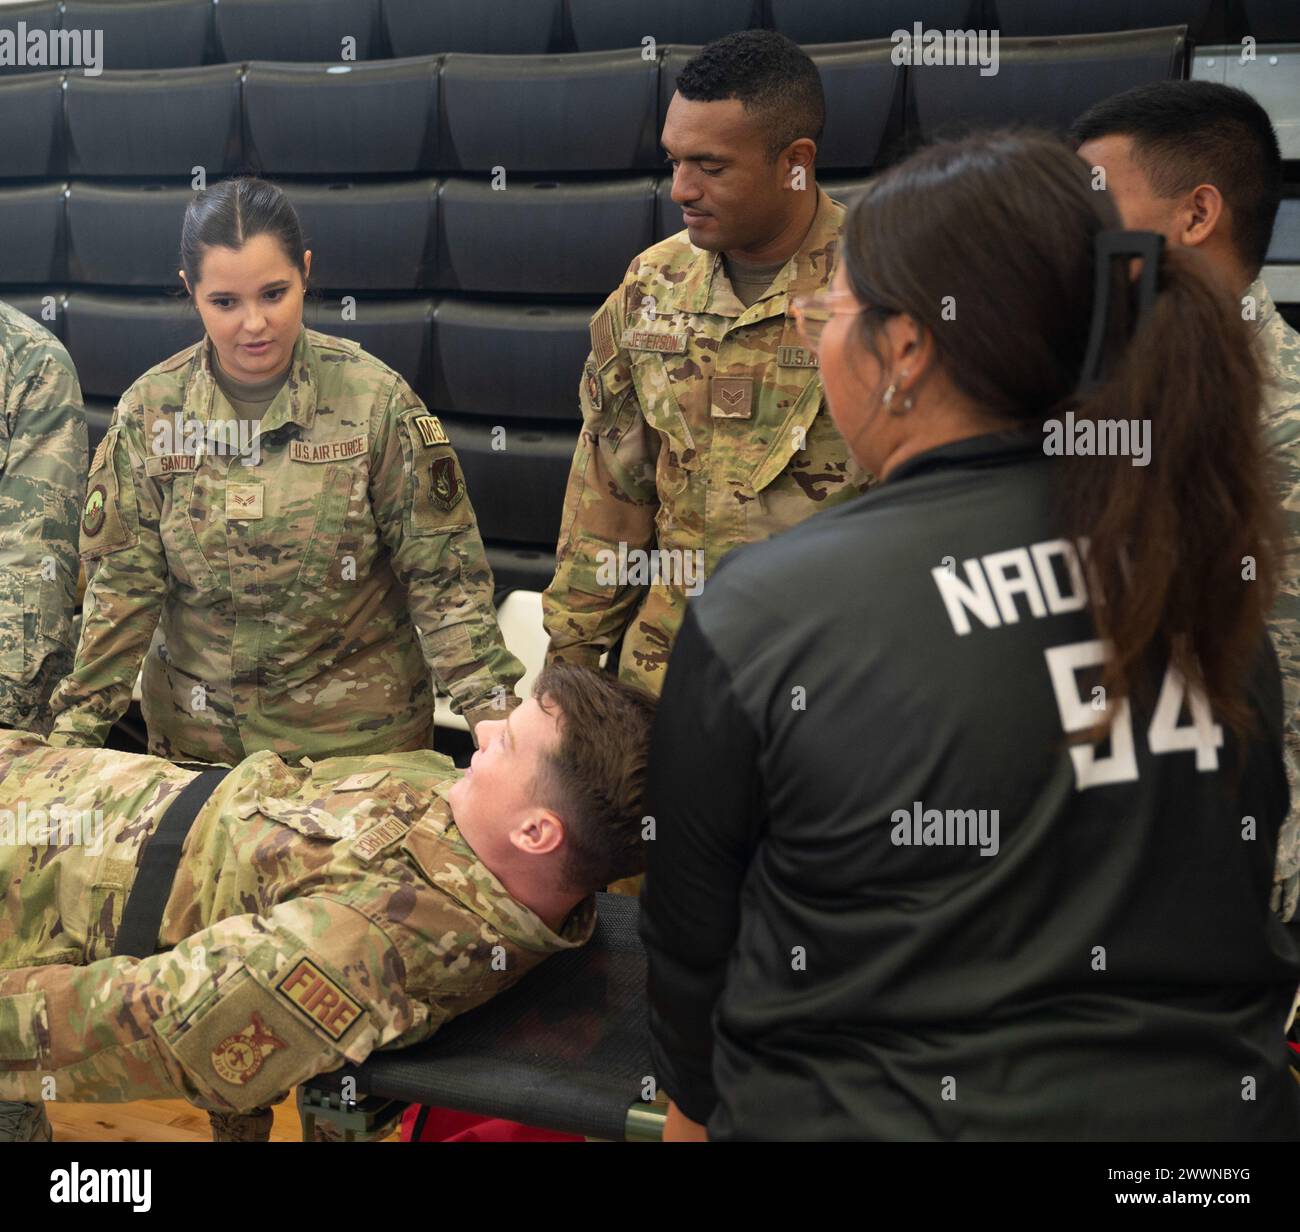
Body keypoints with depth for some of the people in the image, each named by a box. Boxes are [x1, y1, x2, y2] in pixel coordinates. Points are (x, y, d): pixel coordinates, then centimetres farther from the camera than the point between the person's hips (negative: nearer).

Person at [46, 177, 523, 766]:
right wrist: (73, 731, -8)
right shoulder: (148, 410, -5)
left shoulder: (376, 399, -11)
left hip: (359, 733, -2)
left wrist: (496, 716, -18)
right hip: (195, 738, 2)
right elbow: (122, 585, -2)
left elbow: (442, 576, -10)